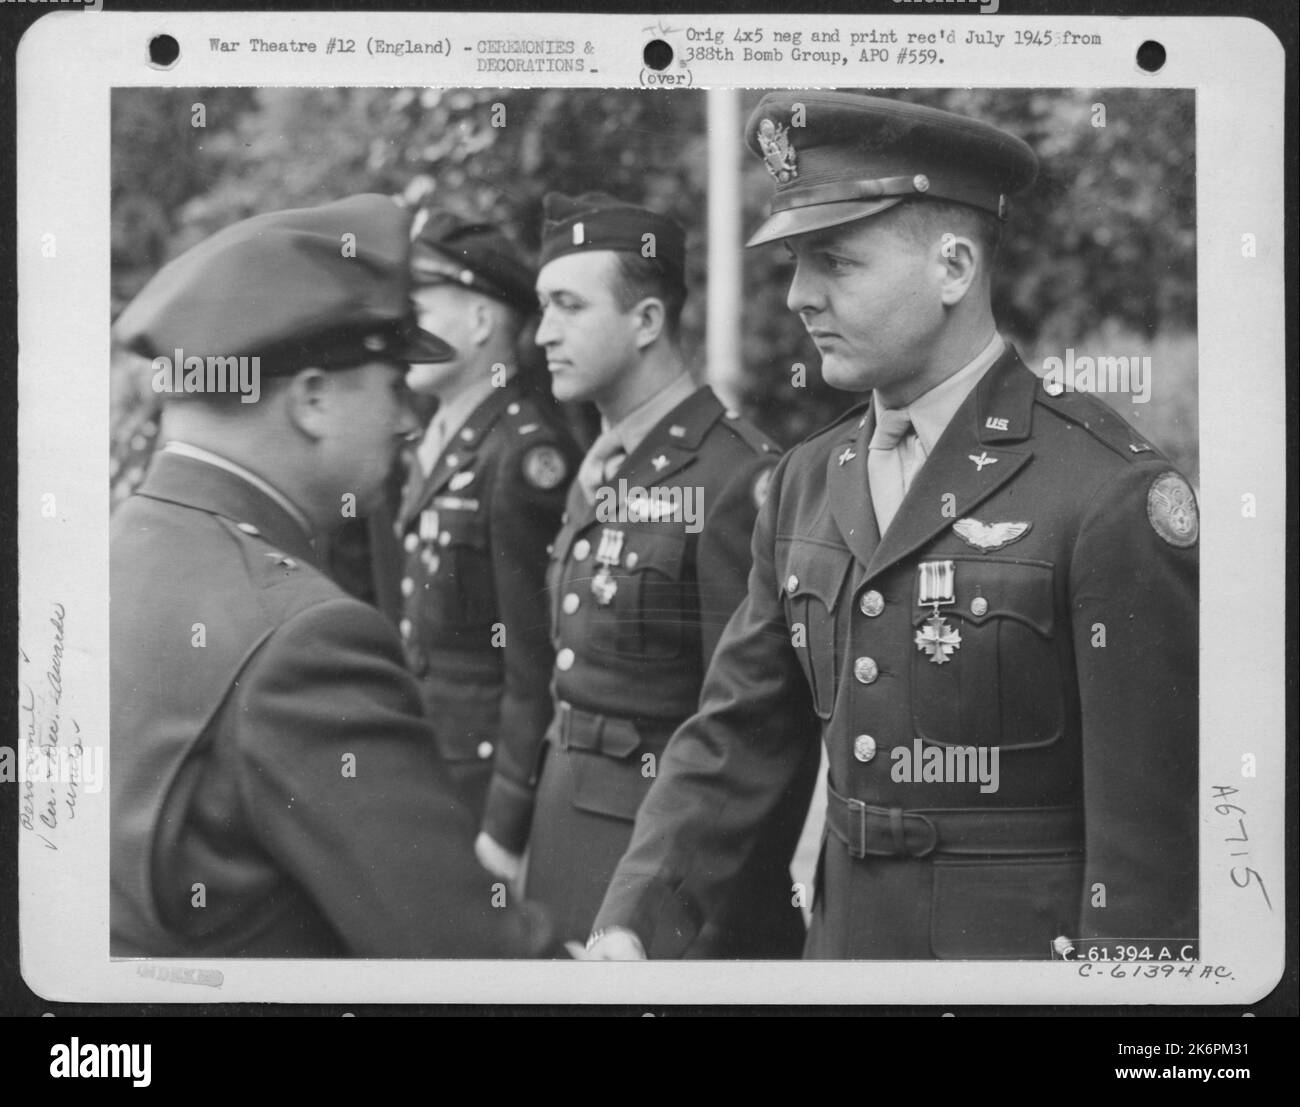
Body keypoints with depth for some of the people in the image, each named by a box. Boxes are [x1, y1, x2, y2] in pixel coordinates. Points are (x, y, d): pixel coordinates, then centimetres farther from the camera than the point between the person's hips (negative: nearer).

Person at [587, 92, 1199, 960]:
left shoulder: (1113, 495, -17)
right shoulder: (808, 483, 4)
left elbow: (1150, 820, -17)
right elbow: (737, 739, 5)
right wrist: (634, 923, -7)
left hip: (1030, 944, -6)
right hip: (841, 937, 6)